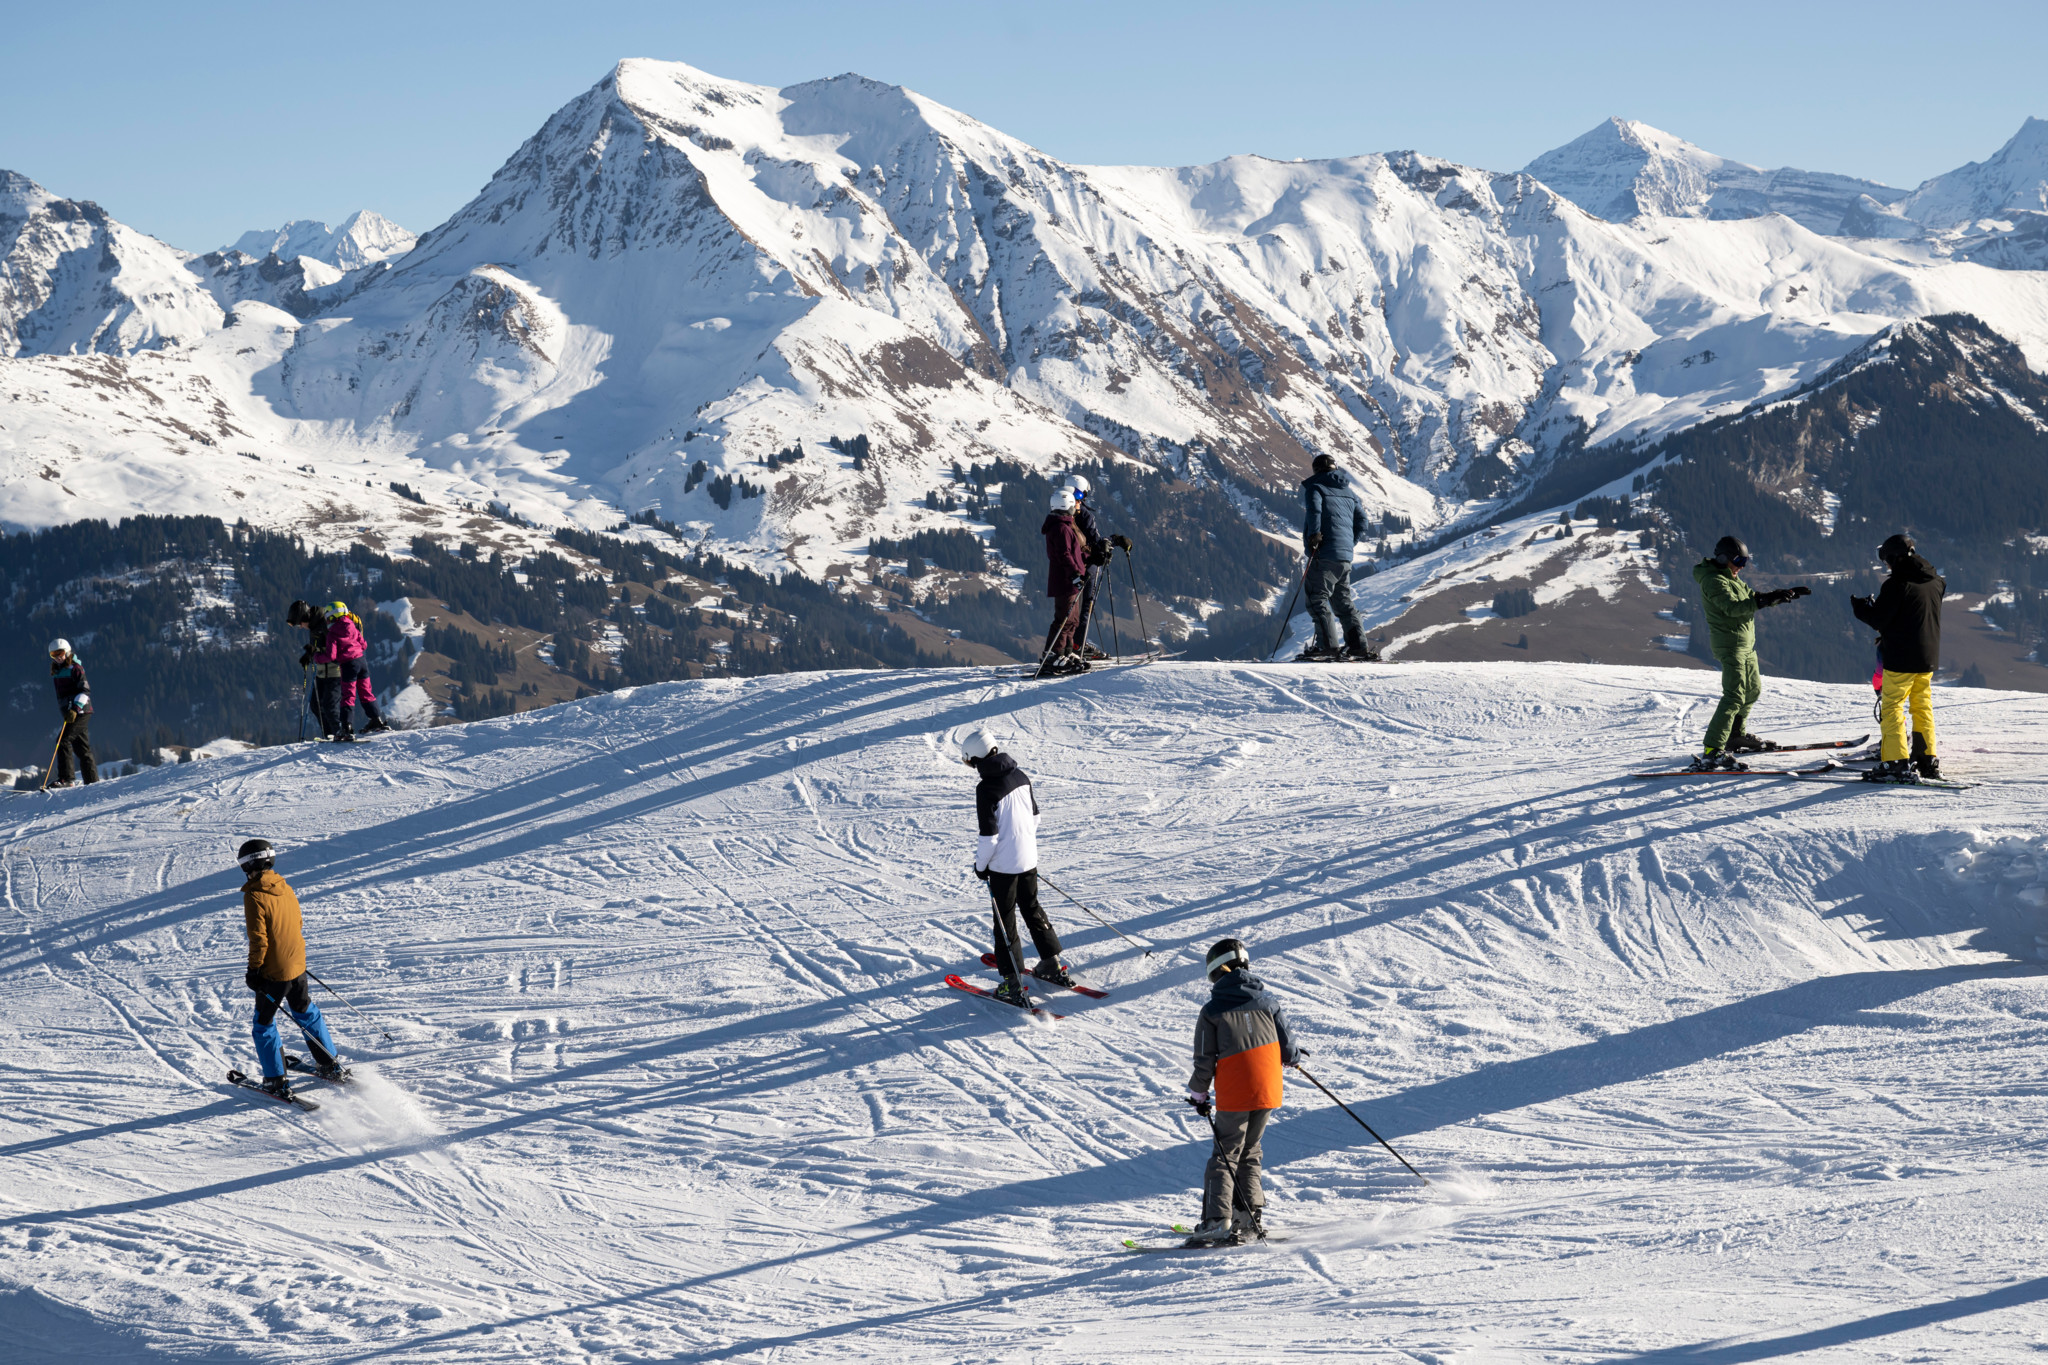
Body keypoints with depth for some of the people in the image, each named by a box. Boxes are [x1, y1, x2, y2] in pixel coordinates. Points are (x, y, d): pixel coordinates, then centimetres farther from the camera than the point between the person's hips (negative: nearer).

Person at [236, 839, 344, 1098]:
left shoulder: (254, 896, -20)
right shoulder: (285, 889, 2)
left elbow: (259, 938, -21)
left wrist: (254, 969, -11)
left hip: (272, 973, -7)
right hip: (297, 966, 7)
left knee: (264, 1025, 8)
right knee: (306, 1014, 23)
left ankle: (276, 1081, 8)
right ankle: (331, 1065, 30)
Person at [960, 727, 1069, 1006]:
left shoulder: (986, 789, -22)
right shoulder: (1019, 776, 1)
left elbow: (989, 835, -20)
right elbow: (1034, 816, 12)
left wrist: (981, 865, -6)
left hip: (1004, 865, -7)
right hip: (1029, 858, 7)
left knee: (1005, 922, 3)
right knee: (1033, 910, 23)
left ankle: (1013, 984, 4)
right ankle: (1053, 965, 31)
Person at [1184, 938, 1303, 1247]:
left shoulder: (1212, 1011, -7)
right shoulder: (1266, 1002, 2)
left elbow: (1205, 1061, -7)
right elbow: (1287, 1048, 5)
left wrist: (1199, 1094, 7)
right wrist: (1293, 1057, 29)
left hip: (1233, 1094, -4)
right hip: (1267, 1092, 4)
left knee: (1225, 1156, 3)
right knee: (1249, 1153, 17)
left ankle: (1217, 1221, -9)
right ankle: (1249, 1217, 11)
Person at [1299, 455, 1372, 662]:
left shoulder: (1316, 487, 0)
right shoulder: (1349, 492, 20)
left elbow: (1314, 509, -20)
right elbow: (1361, 522, 17)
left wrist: (1314, 535, -20)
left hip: (1324, 553, -7)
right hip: (1345, 556, 7)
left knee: (1317, 599, -7)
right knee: (1342, 600, 16)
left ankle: (1328, 646, -18)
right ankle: (1358, 644, 10)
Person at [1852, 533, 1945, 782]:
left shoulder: (1897, 584, -16)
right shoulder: (1935, 582, 9)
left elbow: (1878, 619, -16)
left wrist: (1859, 606, 3)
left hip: (1901, 659, -8)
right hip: (1928, 657, 8)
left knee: (1892, 708, -3)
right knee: (1923, 708, 16)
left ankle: (1897, 764, -9)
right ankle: (1927, 760, 17)